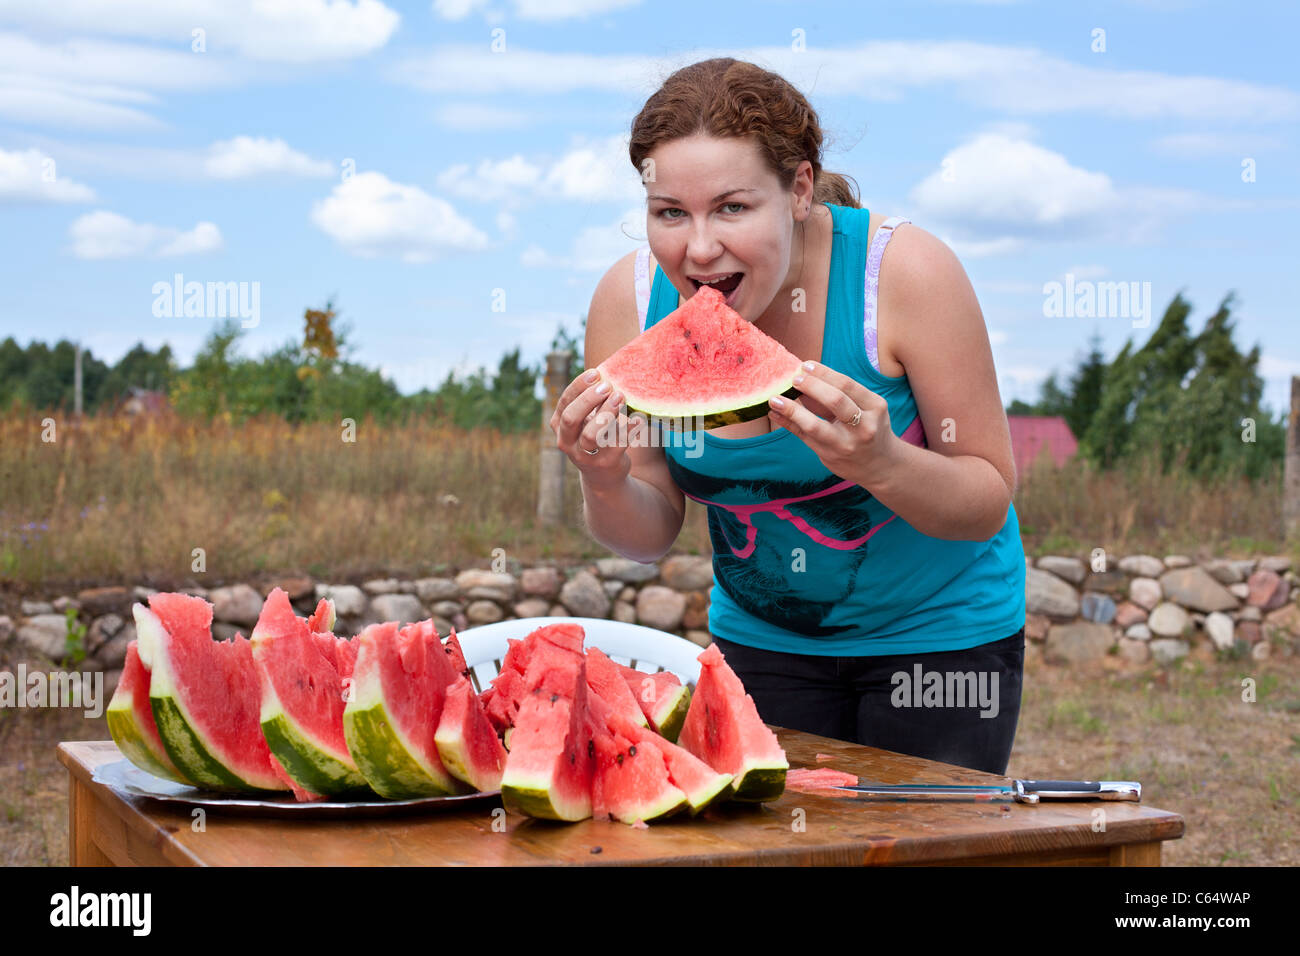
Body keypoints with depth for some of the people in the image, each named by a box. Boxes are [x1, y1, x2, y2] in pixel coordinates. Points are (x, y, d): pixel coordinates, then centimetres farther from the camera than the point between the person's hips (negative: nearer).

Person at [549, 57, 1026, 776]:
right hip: (761, 635, 3)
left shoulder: (905, 272, -26)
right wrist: (606, 484, -30)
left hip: (939, 629, -2)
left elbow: (989, 503, -18)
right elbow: (652, 535, -7)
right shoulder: (630, 299, -17)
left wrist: (880, 463, -38)